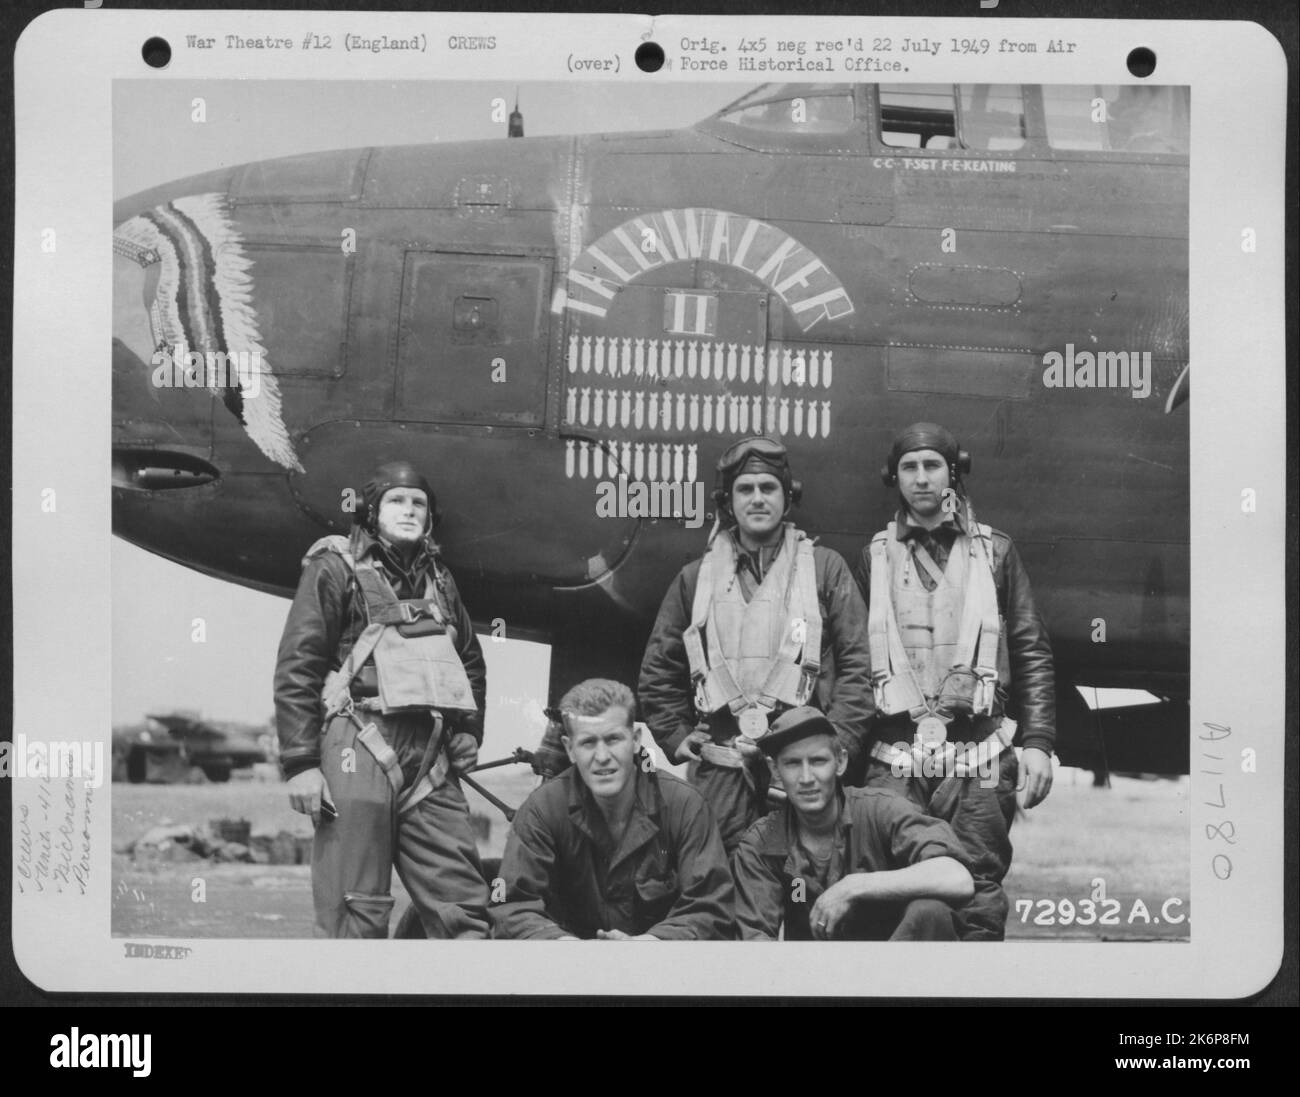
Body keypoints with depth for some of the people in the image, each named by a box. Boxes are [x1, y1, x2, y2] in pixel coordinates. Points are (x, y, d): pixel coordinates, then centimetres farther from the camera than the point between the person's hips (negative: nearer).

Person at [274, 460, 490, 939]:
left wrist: (468, 730, 18)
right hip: (359, 751, -6)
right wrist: (300, 763, -11)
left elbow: (472, 661, 34)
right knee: (355, 915, -5)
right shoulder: (336, 567, 3)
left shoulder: (437, 579, 22)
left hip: (430, 760, 6)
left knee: (464, 906, 3)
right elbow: (296, 668, -4)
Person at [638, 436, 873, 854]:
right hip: (719, 769, 2)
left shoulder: (825, 568, 8)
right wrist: (679, 740, 8)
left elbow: (856, 665, 3)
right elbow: (657, 673, 18)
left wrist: (835, 744, -6)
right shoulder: (695, 577, 14)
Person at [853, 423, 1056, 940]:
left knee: (978, 896, 0)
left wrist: (1038, 741, -1)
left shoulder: (994, 552, 9)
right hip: (894, 761, 1)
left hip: (979, 759, 0)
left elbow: (1032, 653, 8)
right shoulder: (875, 557, 11)